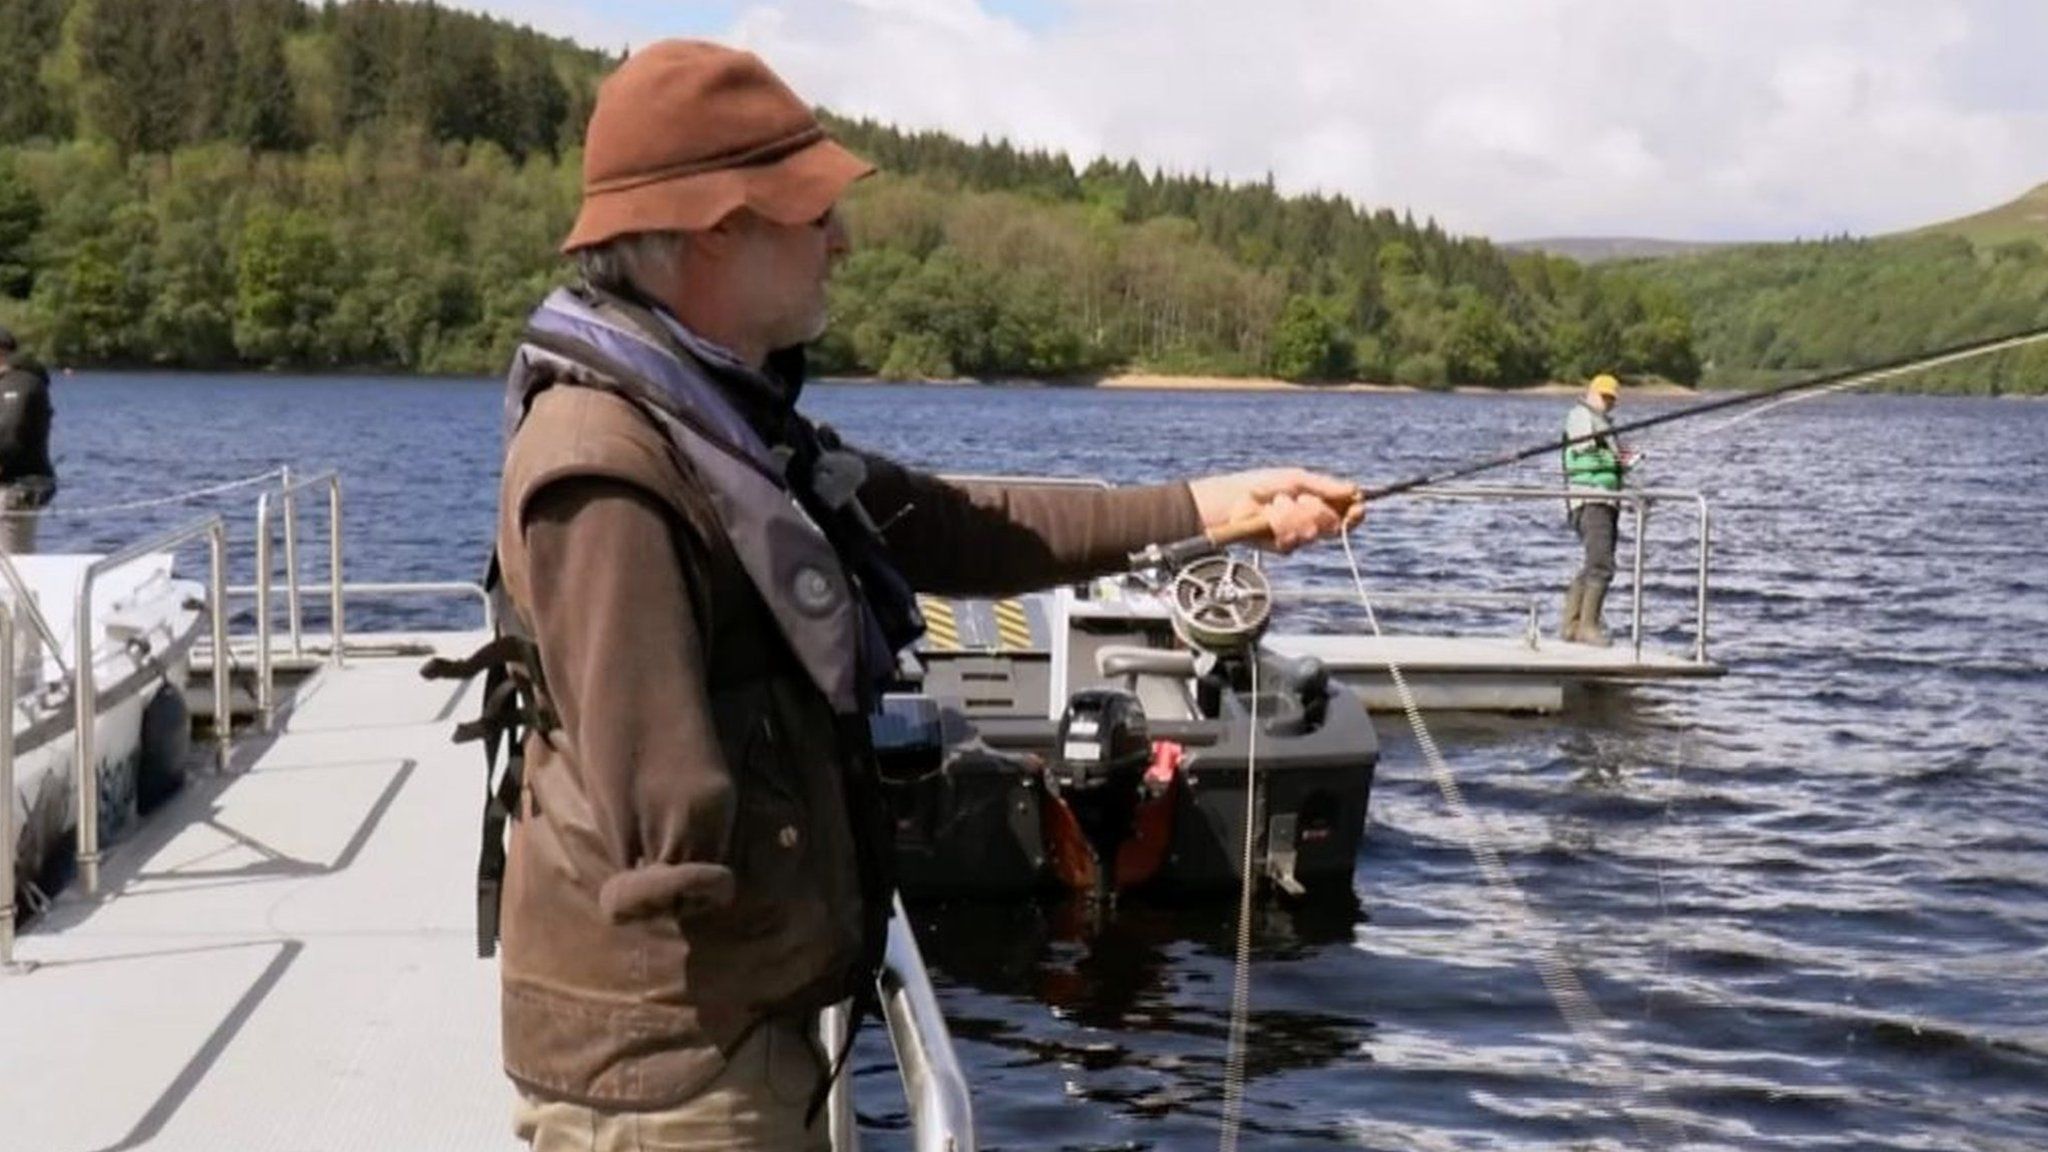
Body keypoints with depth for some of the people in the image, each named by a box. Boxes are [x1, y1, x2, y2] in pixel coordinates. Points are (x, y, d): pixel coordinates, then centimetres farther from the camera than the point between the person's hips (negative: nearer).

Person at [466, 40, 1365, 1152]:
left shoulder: (728, 421, 10)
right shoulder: (607, 464, -24)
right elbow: (668, 829, -28)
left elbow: (953, 527, 13)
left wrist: (1198, 505, 11)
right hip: (665, 1061, -10)